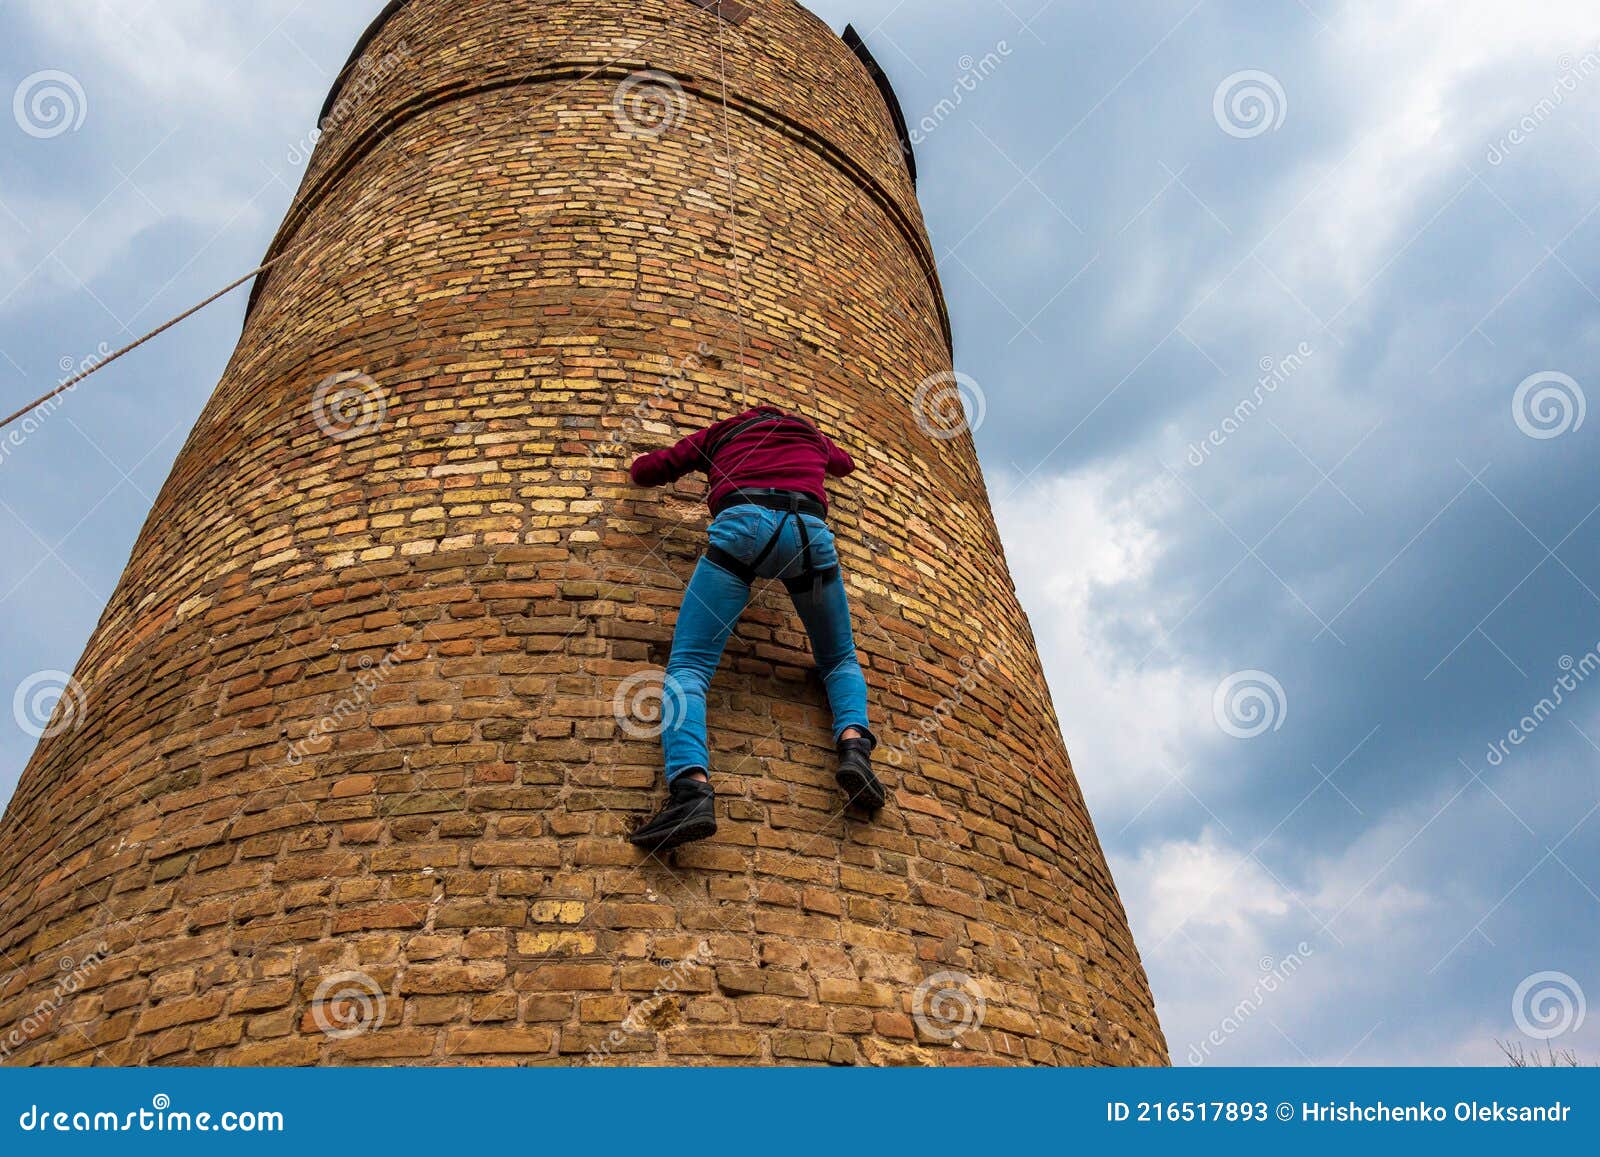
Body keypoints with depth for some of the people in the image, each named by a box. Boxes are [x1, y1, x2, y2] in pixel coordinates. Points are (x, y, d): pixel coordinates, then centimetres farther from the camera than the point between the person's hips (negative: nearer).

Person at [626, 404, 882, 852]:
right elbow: (845, 463, 59)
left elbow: (644, 471, 32)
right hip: (810, 530, 2)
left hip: (742, 525, -2)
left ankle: (691, 787, -33)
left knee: (688, 666, -6)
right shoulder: (812, 435, 37)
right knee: (841, 660, 21)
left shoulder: (723, 430, 32)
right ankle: (853, 741, -10)